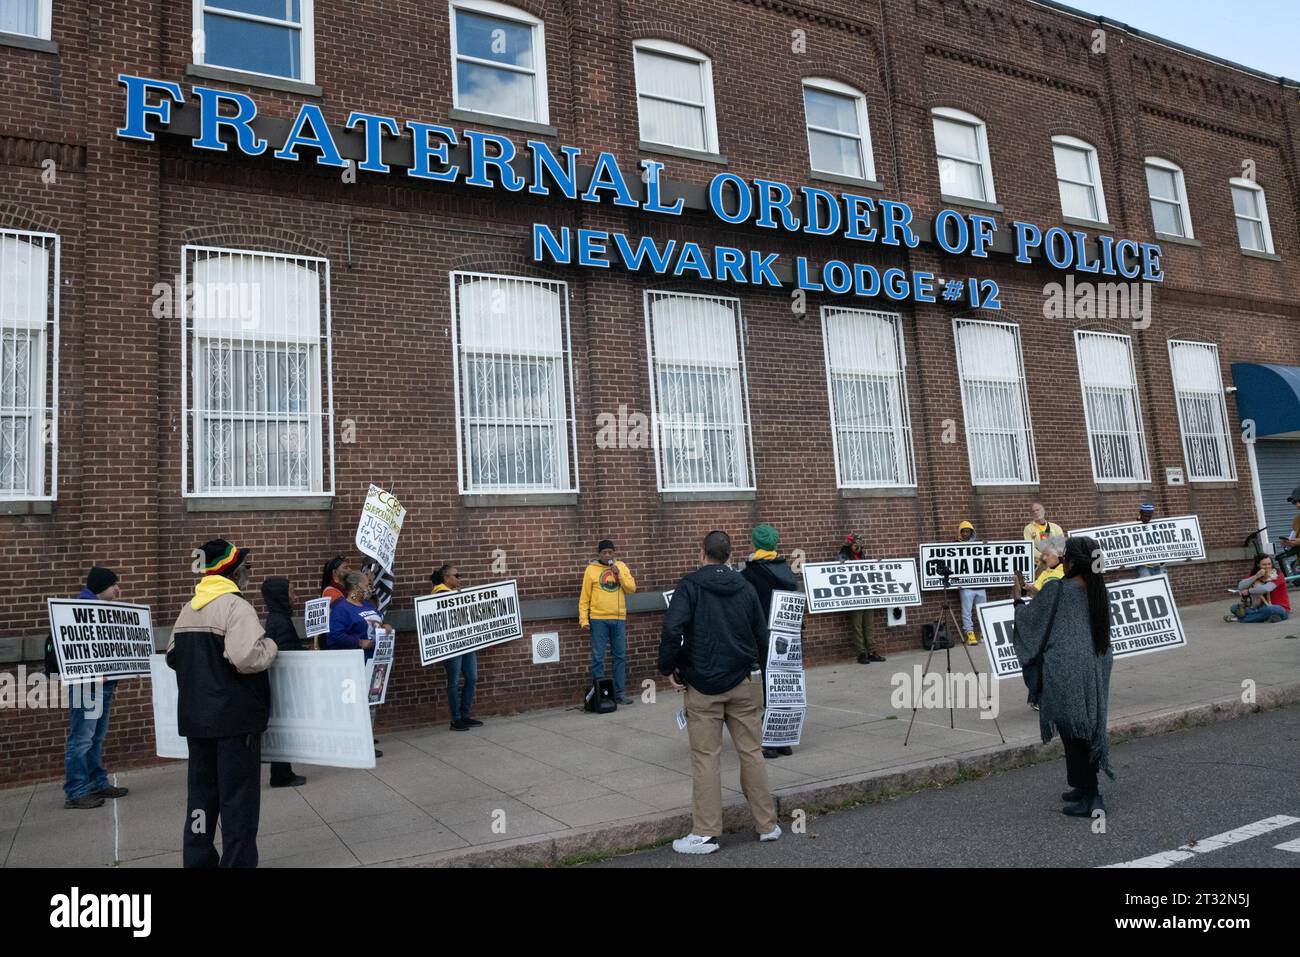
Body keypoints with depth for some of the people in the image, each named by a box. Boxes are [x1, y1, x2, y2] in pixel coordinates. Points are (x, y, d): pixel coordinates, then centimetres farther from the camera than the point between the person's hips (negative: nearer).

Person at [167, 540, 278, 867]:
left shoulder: (188, 609, 11)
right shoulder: (236, 606, -16)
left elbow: (172, 657, 17)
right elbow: (248, 657, -27)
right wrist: (271, 646, -8)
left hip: (195, 716, 8)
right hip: (234, 717, -8)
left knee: (202, 791, 17)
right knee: (238, 795, 0)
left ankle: (198, 860, 25)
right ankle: (238, 862, 5)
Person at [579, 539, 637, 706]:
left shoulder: (621, 566, 8)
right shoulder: (591, 569, -1)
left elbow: (632, 588, 1)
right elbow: (584, 597, -1)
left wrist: (619, 574, -11)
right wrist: (583, 619, -7)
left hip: (619, 619, 3)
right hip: (599, 619, -3)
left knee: (620, 656, 7)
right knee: (598, 657, -1)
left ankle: (619, 693, 15)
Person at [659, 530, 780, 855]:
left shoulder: (690, 585, -6)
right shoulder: (746, 587, 8)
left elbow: (672, 629, -20)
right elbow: (762, 635, 10)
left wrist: (668, 667, -8)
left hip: (703, 686, -4)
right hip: (744, 684, 4)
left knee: (706, 759, 1)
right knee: (752, 753, 11)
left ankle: (705, 834, 6)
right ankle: (767, 825, 19)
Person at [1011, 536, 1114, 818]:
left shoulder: (1055, 589, -14)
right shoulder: (1098, 591, 5)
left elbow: (1030, 620, -4)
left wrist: (1018, 599, 16)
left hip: (1065, 673, -7)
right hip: (1094, 671, 7)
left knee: (1073, 734, 1)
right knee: (1088, 729, 17)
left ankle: (1090, 798, 3)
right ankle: (1084, 787, 27)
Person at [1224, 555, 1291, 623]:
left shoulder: (1277, 575, -9)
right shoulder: (1254, 574, 4)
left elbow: (1266, 589, -28)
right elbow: (1240, 586, -13)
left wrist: (1248, 591, -15)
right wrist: (1256, 576, -22)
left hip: (1280, 608, -5)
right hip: (1264, 607, 5)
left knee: (1269, 609, -41)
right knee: (1234, 607, -8)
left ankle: (1238, 618, -28)